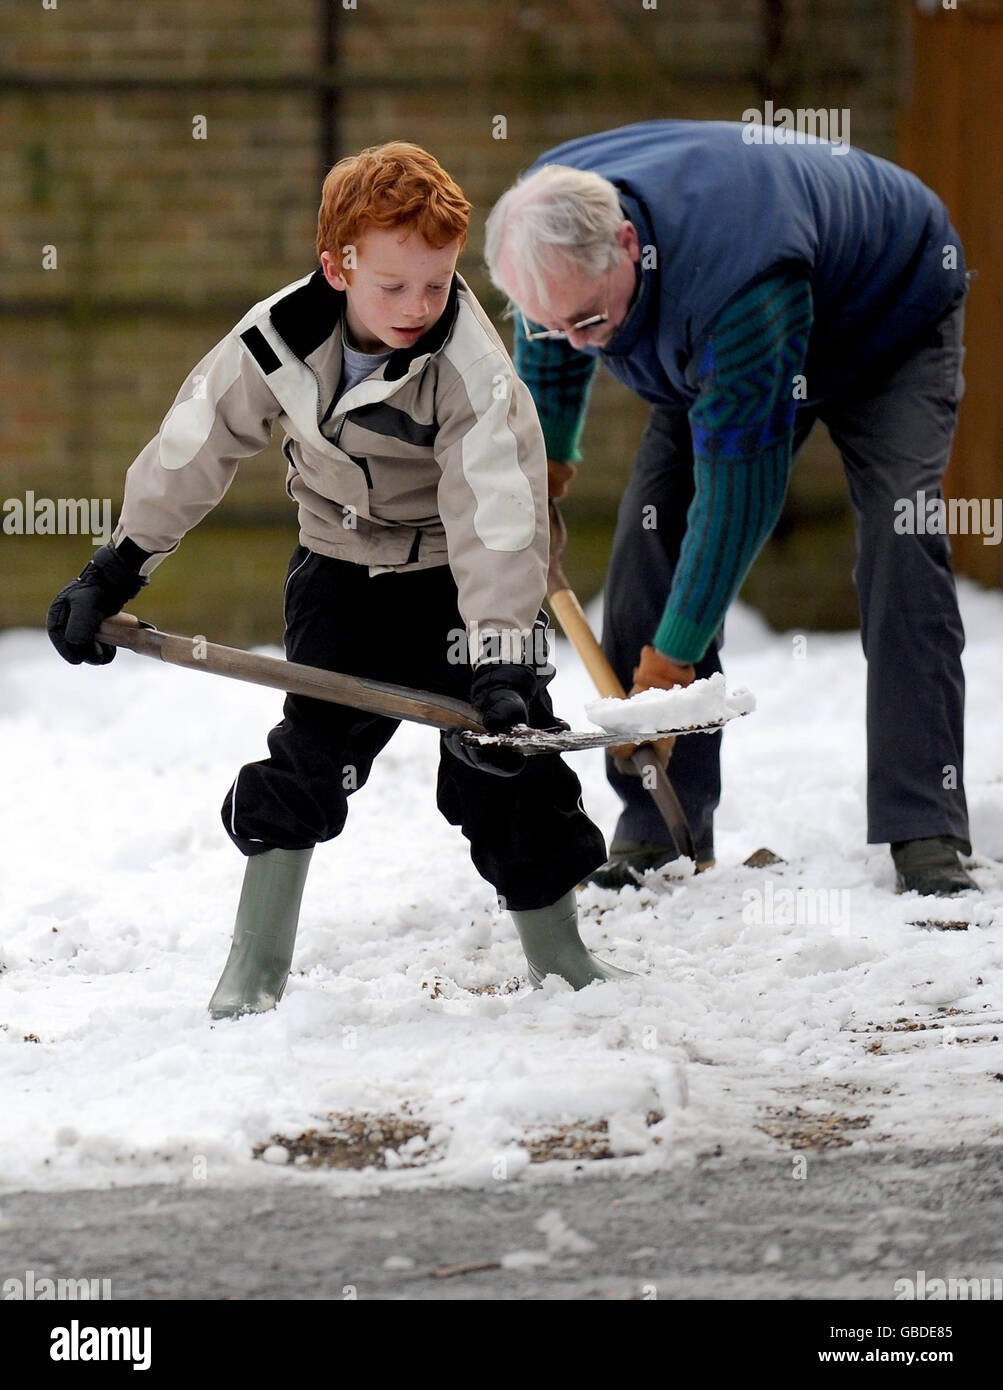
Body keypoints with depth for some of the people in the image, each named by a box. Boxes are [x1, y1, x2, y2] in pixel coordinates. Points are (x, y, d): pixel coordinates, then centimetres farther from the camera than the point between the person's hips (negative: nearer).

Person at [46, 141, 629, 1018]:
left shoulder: (474, 370, -26)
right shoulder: (278, 339, -16)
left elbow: (498, 518, -32)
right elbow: (193, 450, -2)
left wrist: (503, 658, -42)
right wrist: (114, 573, 2)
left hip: (462, 579, -2)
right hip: (342, 569, 2)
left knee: (503, 760, -7)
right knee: (311, 749, -7)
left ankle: (557, 954, 9)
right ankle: (257, 964, 4)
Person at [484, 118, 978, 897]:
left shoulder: (738, 282, -48)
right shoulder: (548, 219, -26)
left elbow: (740, 483, -41)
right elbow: (550, 346, 1)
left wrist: (672, 655, -36)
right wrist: (545, 459, 15)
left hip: (891, 321, -6)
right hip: (707, 353, 6)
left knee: (899, 537, -25)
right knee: (654, 531, -11)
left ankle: (926, 835, -26)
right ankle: (656, 831, -8)